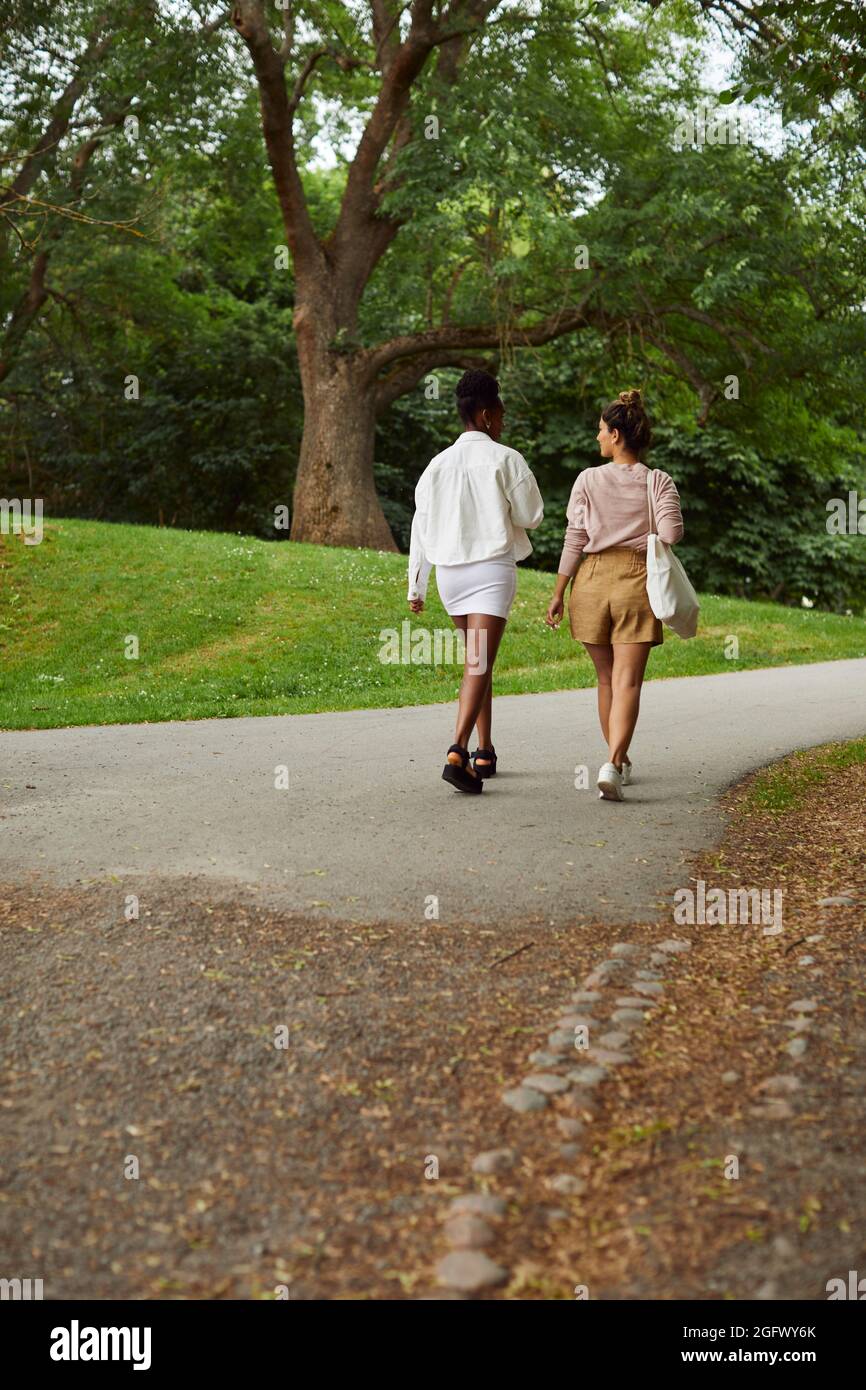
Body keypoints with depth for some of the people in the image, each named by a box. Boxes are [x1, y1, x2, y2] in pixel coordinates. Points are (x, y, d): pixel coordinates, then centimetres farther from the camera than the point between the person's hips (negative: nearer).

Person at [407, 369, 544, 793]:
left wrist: (416, 586, 11)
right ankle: (457, 752, -27)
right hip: (492, 568, -5)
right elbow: (530, 516, -2)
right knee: (479, 663, -11)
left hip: (449, 570, 5)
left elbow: (421, 528, 8)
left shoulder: (438, 464, 9)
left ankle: (485, 751, 22)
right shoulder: (505, 459, -5)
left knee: (477, 659, 19)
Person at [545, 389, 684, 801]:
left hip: (592, 579, 1)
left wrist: (558, 593, 3)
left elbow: (575, 541, -2)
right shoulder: (658, 481, 1)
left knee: (607, 679, 15)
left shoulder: (588, 479, 1)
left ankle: (619, 760, 28)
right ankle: (613, 764, -22)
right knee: (627, 681, -5)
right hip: (637, 581, -1)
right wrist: (649, 538, 12)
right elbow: (672, 531, -12)